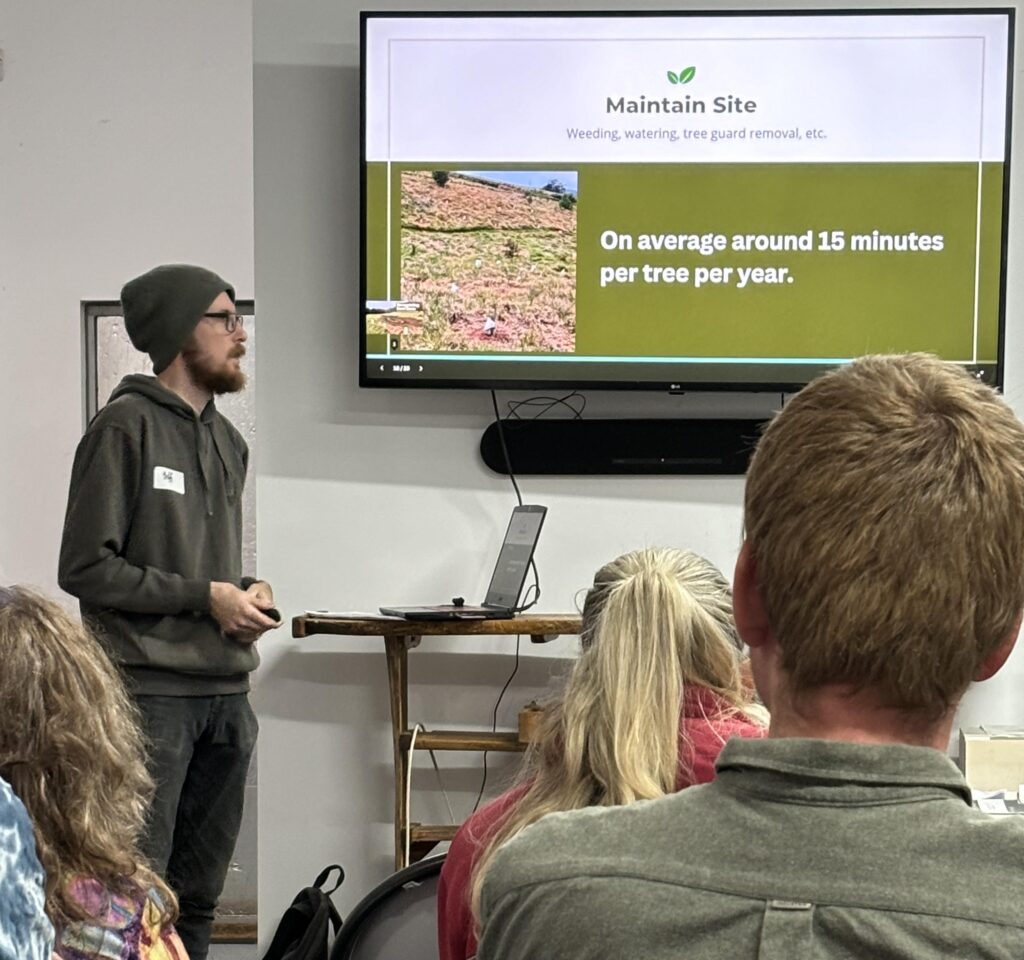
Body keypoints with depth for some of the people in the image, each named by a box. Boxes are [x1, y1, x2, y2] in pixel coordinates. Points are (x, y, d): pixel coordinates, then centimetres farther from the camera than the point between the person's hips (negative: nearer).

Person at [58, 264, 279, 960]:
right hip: (151, 693, -8)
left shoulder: (227, 442, 17)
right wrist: (205, 597, -12)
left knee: (199, 896, 13)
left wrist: (247, 592, 5)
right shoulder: (126, 427, -7)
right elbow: (86, 568, -11)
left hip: (226, 693, 8)